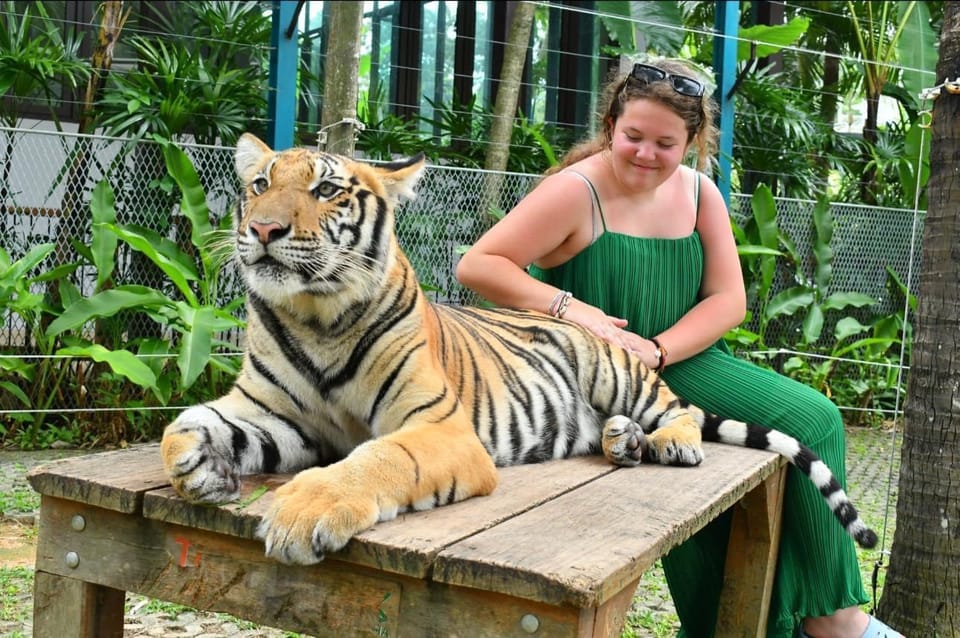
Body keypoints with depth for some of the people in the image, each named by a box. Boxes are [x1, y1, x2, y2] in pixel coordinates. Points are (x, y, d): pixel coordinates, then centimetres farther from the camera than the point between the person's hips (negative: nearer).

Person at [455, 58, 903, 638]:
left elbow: (729, 299, 1)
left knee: (812, 417, -10)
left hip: (677, 362, 6)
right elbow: (477, 265, -16)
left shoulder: (699, 193, 6)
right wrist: (569, 307, -28)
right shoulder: (577, 190, -11)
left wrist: (658, 349, -16)